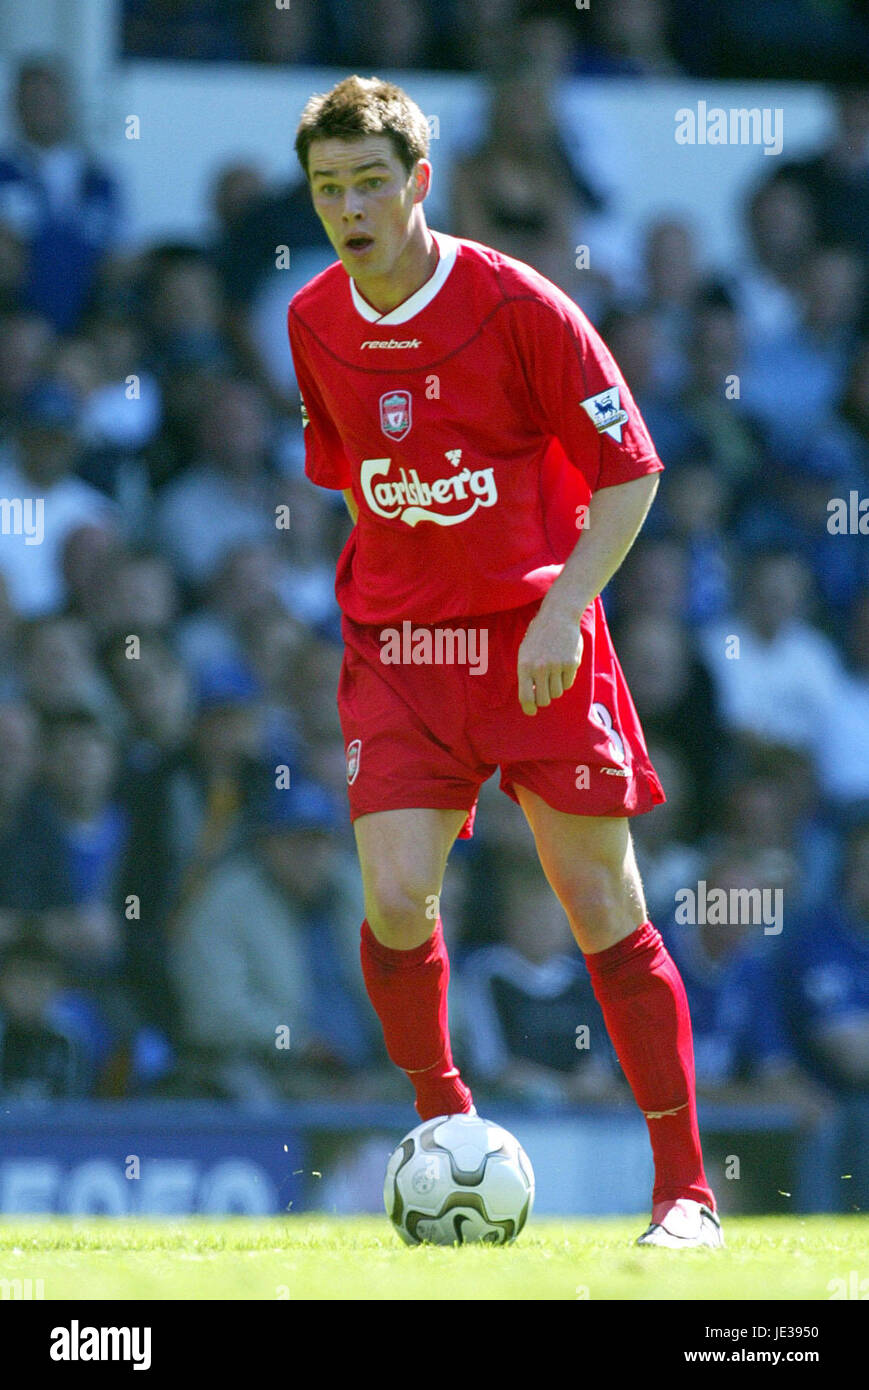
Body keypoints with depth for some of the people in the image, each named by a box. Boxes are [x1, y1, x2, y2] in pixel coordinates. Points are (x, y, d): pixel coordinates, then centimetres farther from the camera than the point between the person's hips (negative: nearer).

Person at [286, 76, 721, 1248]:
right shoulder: (314, 324, 3)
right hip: (397, 653, 3)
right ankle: (444, 1128, 10)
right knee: (396, 903, -14)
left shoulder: (518, 305, -11)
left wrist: (561, 607, -18)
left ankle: (684, 1189, 5)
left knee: (605, 909, -3)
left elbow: (629, 470, -7)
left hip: (533, 643, -3)